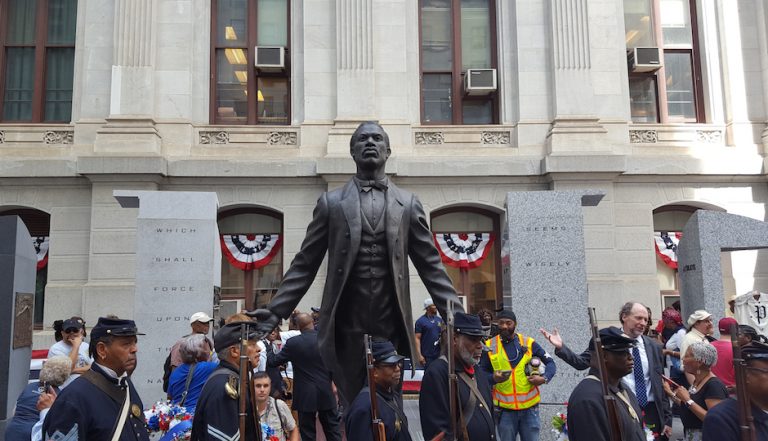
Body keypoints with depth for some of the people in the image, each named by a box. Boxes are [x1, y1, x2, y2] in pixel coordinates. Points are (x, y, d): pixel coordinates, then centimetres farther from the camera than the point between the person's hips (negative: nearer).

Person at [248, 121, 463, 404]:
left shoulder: (408, 204, 9)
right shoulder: (331, 203, 6)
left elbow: (431, 266, 8)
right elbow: (304, 265, 7)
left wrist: (457, 317, 1)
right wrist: (275, 311, -1)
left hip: (393, 328, 1)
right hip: (348, 329, -1)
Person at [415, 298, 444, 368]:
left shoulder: (439, 320, 11)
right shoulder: (420, 321, -4)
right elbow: (417, 338, -8)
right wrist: (419, 355, -15)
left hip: (439, 354, 5)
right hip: (427, 356, -5)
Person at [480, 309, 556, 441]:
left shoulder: (529, 343, -1)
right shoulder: (489, 346, -2)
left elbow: (550, 363, 5)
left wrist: (544, 378, -13)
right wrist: (493, 378, -18)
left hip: (529, 407, 1)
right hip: (505, 408, 0)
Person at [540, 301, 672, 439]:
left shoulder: (654, 346, 5)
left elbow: (660, 384, 8)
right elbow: (581, 362, -6)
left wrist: (667, 418, 8)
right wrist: (560, 347, -22)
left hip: (651, 411, 3)